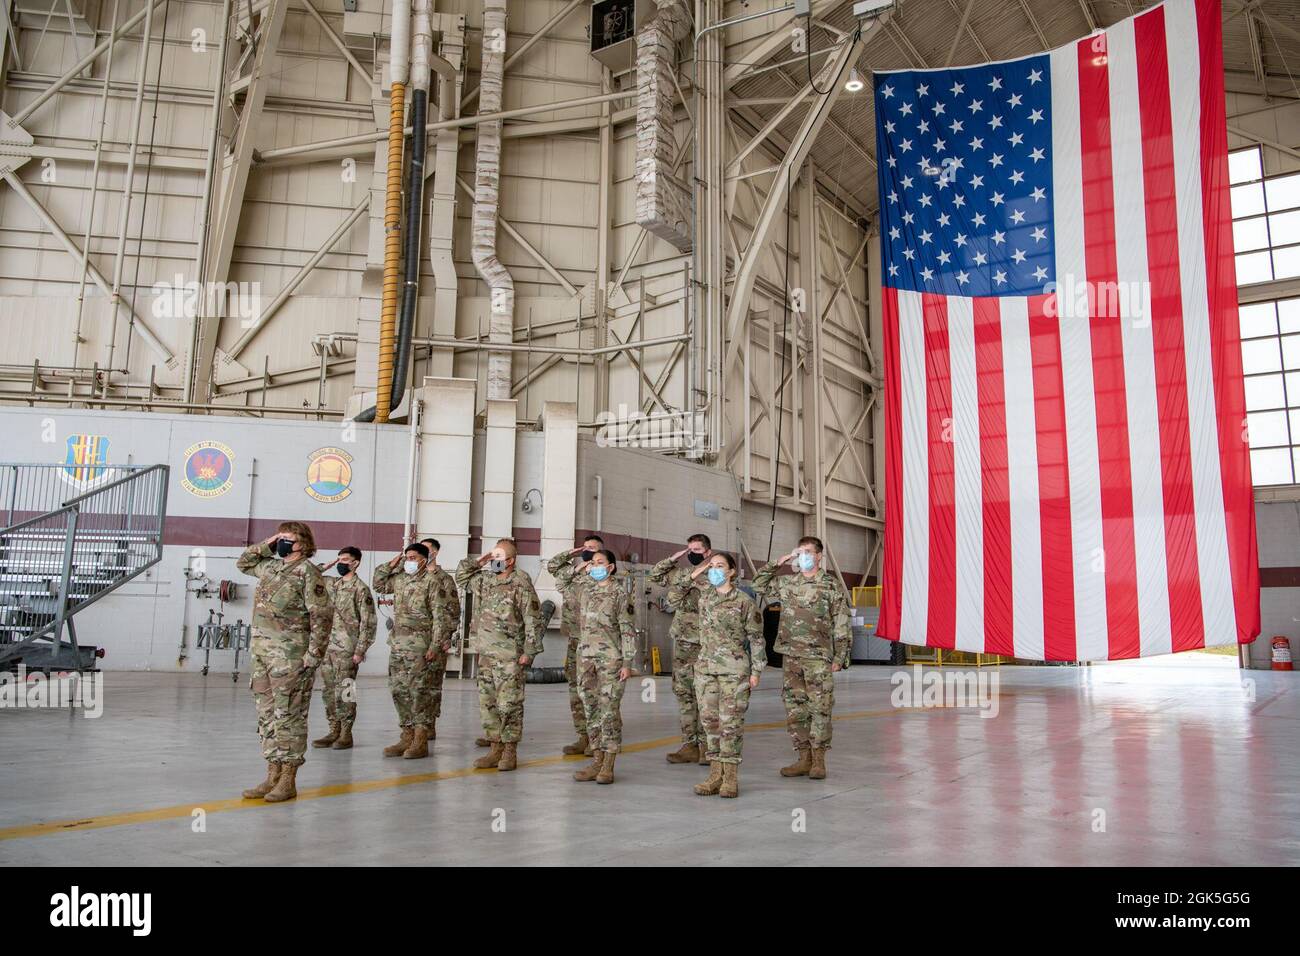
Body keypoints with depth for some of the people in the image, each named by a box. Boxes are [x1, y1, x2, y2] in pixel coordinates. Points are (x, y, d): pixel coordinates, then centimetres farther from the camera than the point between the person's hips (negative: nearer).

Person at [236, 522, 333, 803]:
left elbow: (322, 616, -14)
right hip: (262, 653, 8)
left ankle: (288, 780, 5)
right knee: (267, 715, 12)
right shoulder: (271, 567, 14)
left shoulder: (307, 572, -9)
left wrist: (314, 654, -17)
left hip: (290, 656, -8)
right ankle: (273, 775, 20)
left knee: (289, 716, -2)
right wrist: (264, 546, 16)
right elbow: (243, 563, 35)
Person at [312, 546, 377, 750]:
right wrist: (328, 565, 9)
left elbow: (368, 622, -12)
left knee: (344, 692, -2)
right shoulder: (333, 584, 11)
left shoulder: (361, 589, -9)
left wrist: (360, 651, -16)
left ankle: (346, 734, 7)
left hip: (346, 649, -7)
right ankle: (334, 731, 20)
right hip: (328, 647, 7)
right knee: (328, 691, 10)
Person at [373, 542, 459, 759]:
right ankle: (407, 737, 19)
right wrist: (390, 565, 13)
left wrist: (434, 646, -16)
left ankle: (421, 741, 3)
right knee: (398, 690, 9)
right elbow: (378, 585, 29)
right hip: (397, 643, 7)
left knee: (419, 692, -4)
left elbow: (439, 616, -11)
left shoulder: (431, 582, -7)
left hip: (419, 645, -7)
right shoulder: (399, 579, 12)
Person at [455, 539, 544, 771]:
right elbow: (461, 576, 28)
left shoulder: (521, 584, -9)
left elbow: (533, 620, -11)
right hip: (485, 653, 7)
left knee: (509, 704, -2)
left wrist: (529, 650, -14)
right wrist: (479, 562, 12)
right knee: (487, 703, 10)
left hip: (509, 655, -7)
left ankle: (510, 751, 8)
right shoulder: (484, 580, 11)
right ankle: (495, 748, 19)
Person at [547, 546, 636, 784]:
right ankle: (597, 761, 15)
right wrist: (577, 567, 8)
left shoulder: (619, 593, -3)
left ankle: (608, 766, 1)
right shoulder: (583, 588, 9)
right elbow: (553, 568, 19)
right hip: (586, 657, 5)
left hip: (610, 658, -5)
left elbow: (628, 630, -5)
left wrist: (628, 662, -10)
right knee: (591, 709, 8)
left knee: (609, 711, -3)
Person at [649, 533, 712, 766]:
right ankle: (689, 744, 14)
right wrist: (675, 558, 8)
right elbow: (655, 575, 19)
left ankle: (706, 745, 7)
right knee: (683, 694, 8)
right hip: (681, 644, 7)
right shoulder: (683, 573, 13)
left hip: (702, 645, -7)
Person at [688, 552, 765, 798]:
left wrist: (756, 671, -5)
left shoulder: (743, 601, -4)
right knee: (709, 720, 5)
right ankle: (715, 775, 14)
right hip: (705, 667, 5)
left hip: (734, 669, -5)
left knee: (731, 721, -3)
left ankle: (731, 777, 5)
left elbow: (756, 638, -2)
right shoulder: (704, 599, 8)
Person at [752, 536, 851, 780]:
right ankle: (803, 758, 16)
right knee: (794, 709, 7)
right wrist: (777, 563, 12)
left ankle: (818, 760, 7)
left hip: (819, 658, -4)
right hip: (791, 657, 4)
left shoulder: (831, 586, -2)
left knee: (819, 708, -2)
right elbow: (758, 585, 22)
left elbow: (841, 626, -2)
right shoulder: (787, 583, 11)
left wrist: (839, 658, -6)